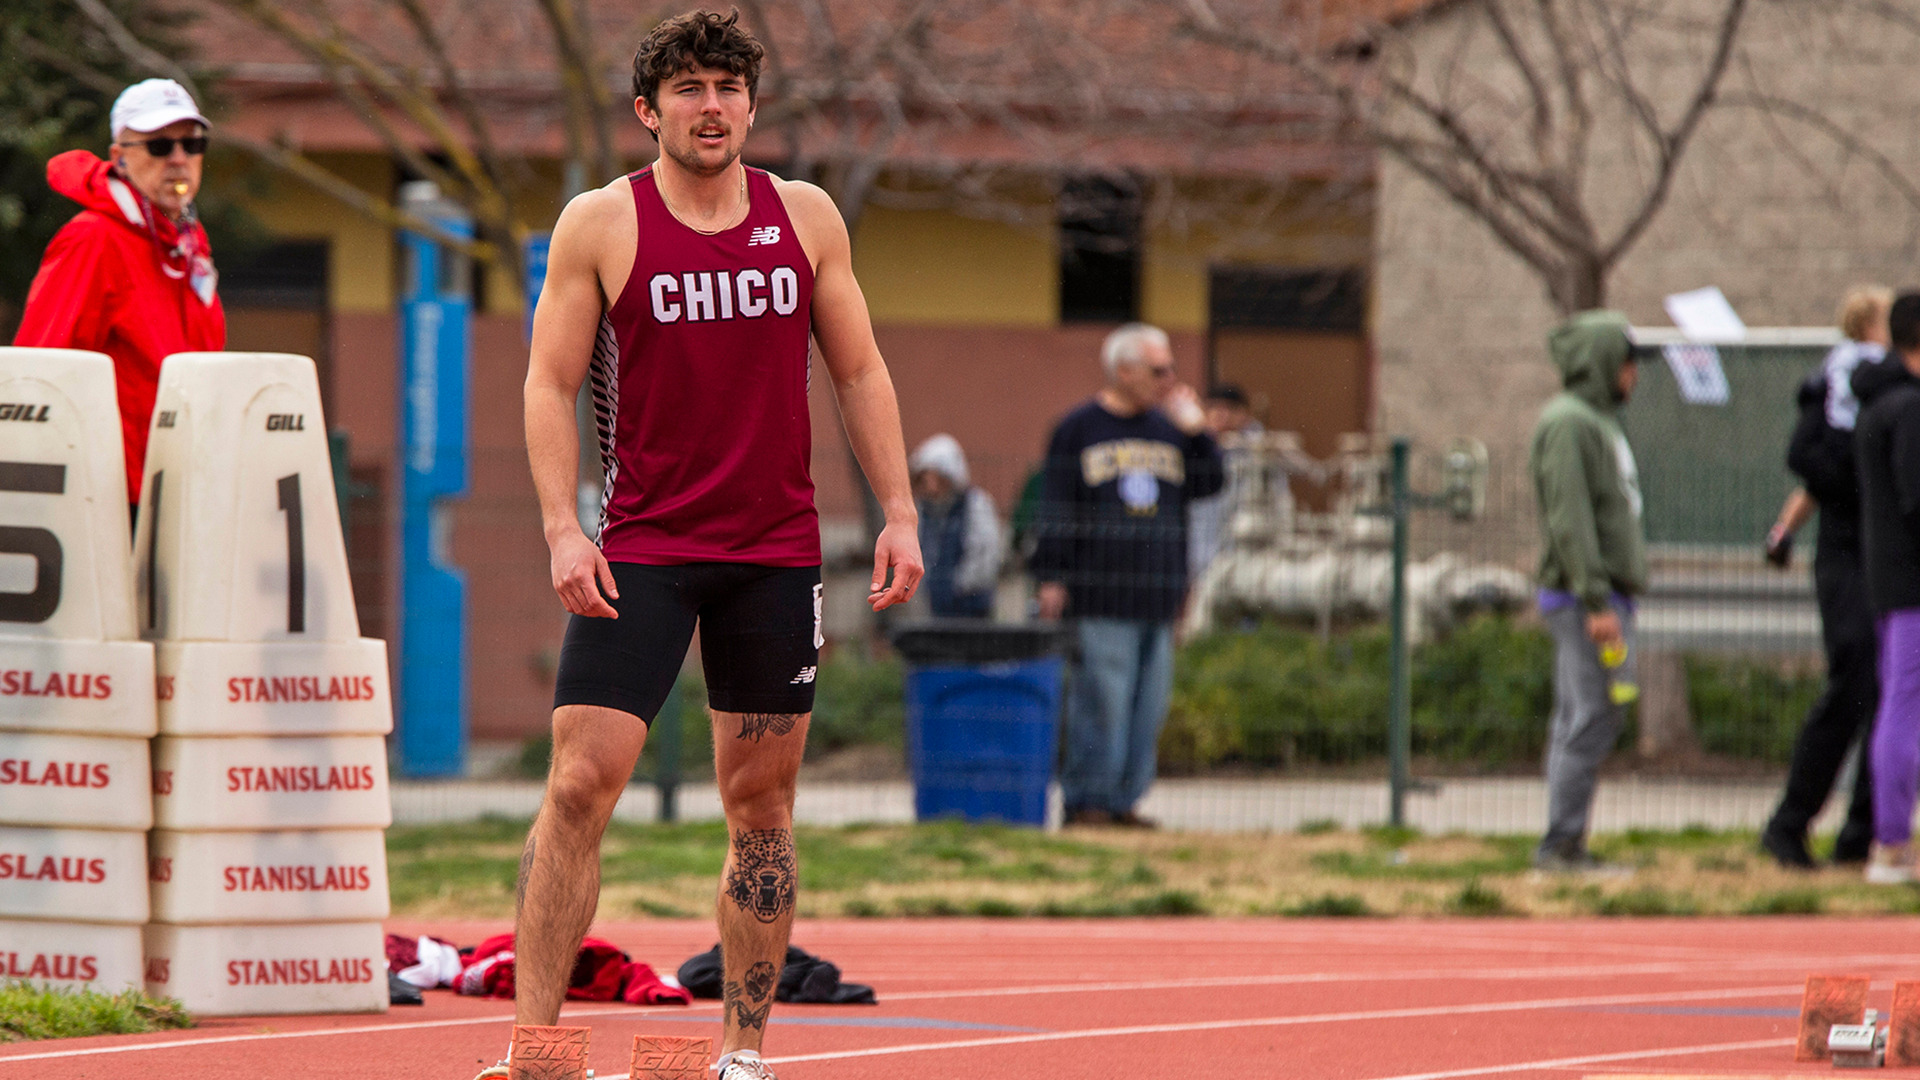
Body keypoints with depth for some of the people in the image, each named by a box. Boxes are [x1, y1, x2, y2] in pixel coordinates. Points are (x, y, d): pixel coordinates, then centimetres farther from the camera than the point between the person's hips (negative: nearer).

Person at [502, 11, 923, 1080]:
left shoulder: (806, 217, 7)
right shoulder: (600, 224, -1)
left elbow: (860, 371, 12)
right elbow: (551, 382, 0)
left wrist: (900, 512, 4)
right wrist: (563, 529, -11)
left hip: (777, 552, 3)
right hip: (640, 553, -3)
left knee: (761, 799, 5)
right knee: (583, 782, -12)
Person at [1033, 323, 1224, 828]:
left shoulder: (1169, 428, 15)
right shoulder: (1079, 429, 1)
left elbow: (1209, 485, 12)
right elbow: (1055, 511, 0)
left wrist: (1195, 431, -1)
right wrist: (1052, 578, -6)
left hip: (1157, 597, 5)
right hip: (1101, 596, -5)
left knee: (1149, 705, 5)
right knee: (1101, 701, -8)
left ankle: (1124, 800, 12)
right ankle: (1087, 800, -2)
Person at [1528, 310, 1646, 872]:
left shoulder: (1599, 422, 20)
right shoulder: (1567, 422, -12)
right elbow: (1569, 518, -19)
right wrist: (1596, 602, -23)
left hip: (1609, 592, 10)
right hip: (1585, 597, -10)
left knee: (1584, 721, 10)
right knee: (1589, 720, -11)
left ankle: (1567, 845, 13)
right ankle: (1561, 843, -9)